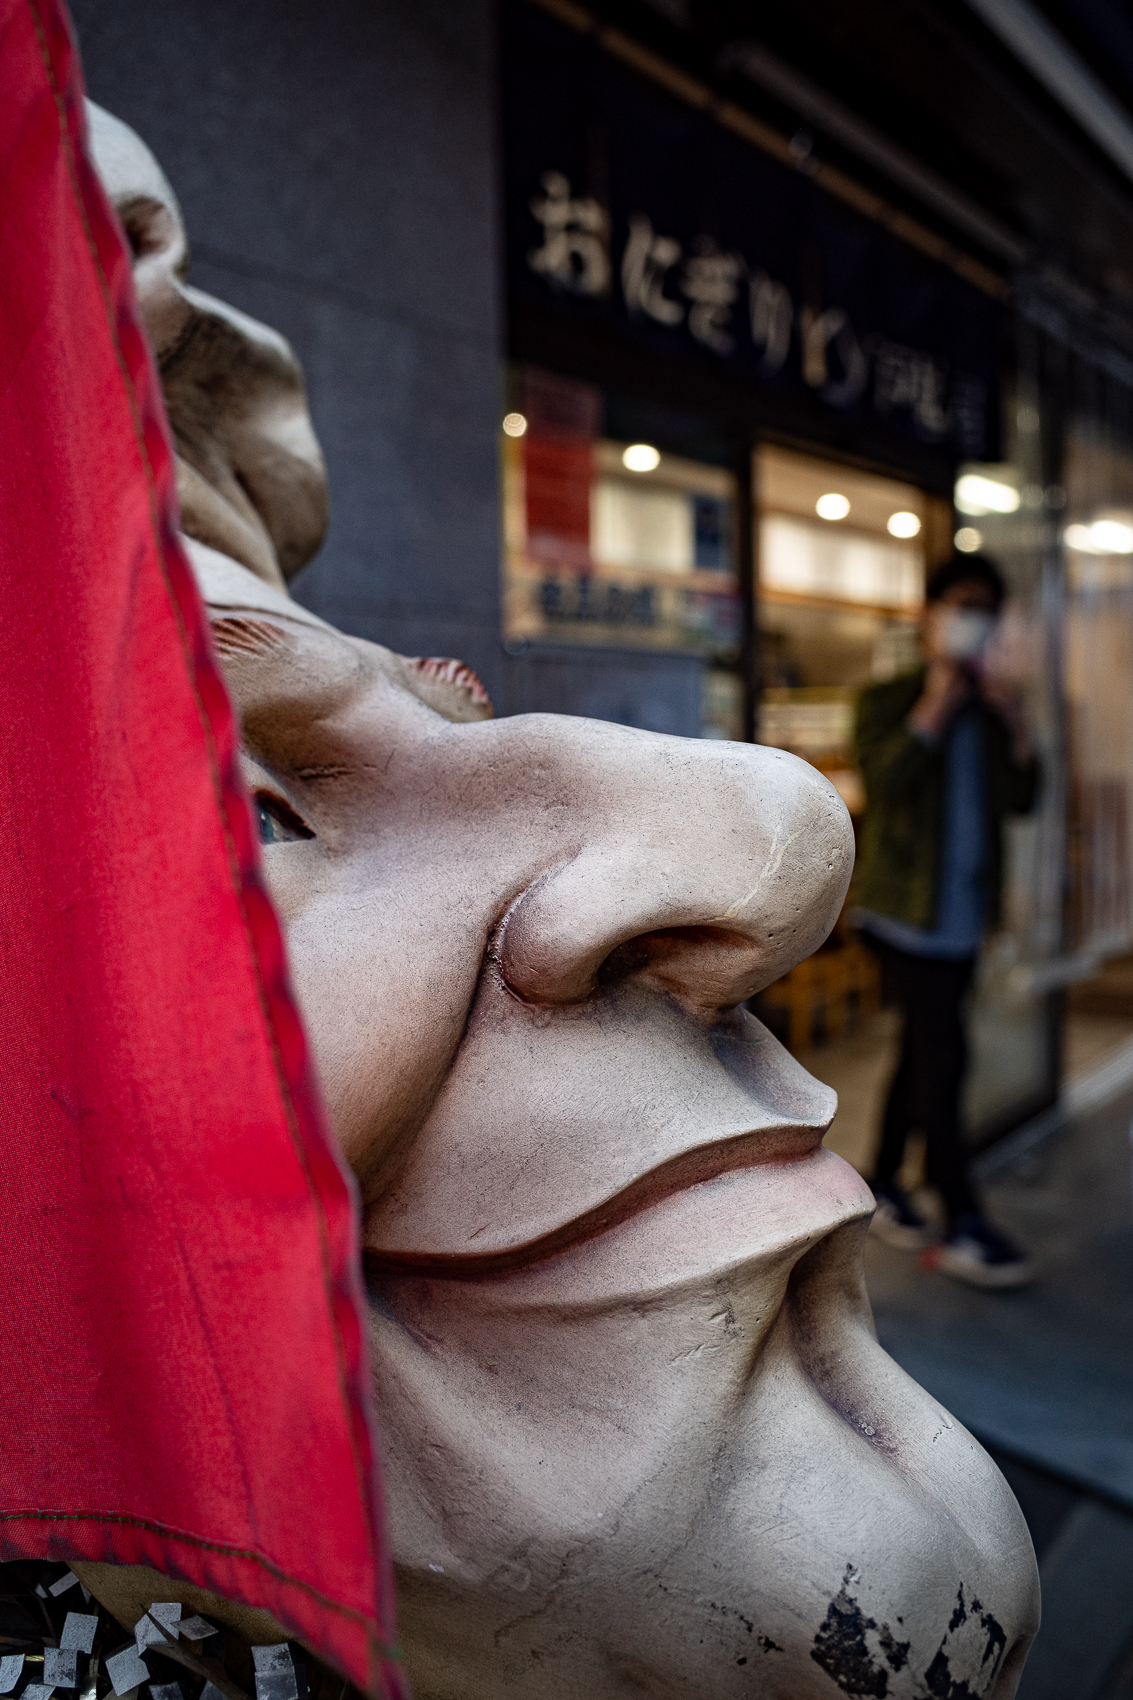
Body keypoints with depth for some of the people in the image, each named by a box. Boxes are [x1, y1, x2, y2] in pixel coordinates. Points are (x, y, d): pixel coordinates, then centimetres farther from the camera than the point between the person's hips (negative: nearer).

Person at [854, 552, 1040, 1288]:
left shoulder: (996, 706, 13)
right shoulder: (888, 700, -2)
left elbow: (1021, 801, 7)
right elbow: (882, 781, -18)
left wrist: (1018, 728, -6)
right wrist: (934, 711, -18)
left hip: (964, 912, 6)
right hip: (907, 907, -6)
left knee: (923, 1050, 13)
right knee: (945, 1055, -8)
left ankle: (883, 1186, 27)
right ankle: (962, 1226, 1)